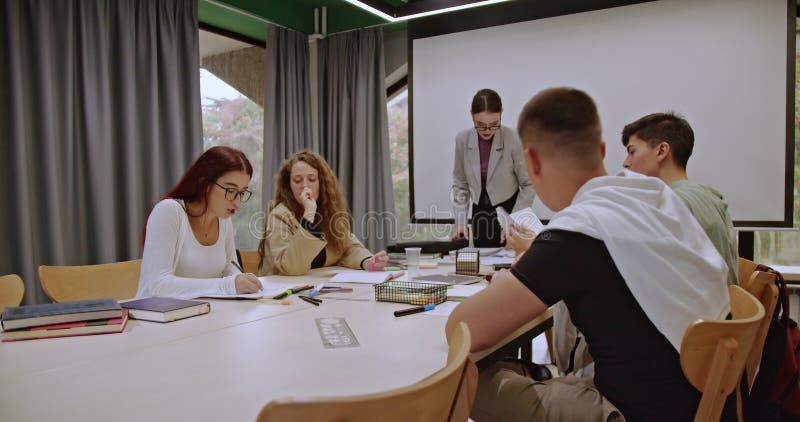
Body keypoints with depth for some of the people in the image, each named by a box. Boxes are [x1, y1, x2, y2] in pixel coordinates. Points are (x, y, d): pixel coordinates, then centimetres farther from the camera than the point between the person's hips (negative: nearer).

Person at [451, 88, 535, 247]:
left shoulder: (513, 139, -16)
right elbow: (460, 184, 2)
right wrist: (460, 221, -5)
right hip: (479, 213, 3)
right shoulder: (462, 139, -7)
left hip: (508, 209, -3)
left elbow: (529, 185, -8)